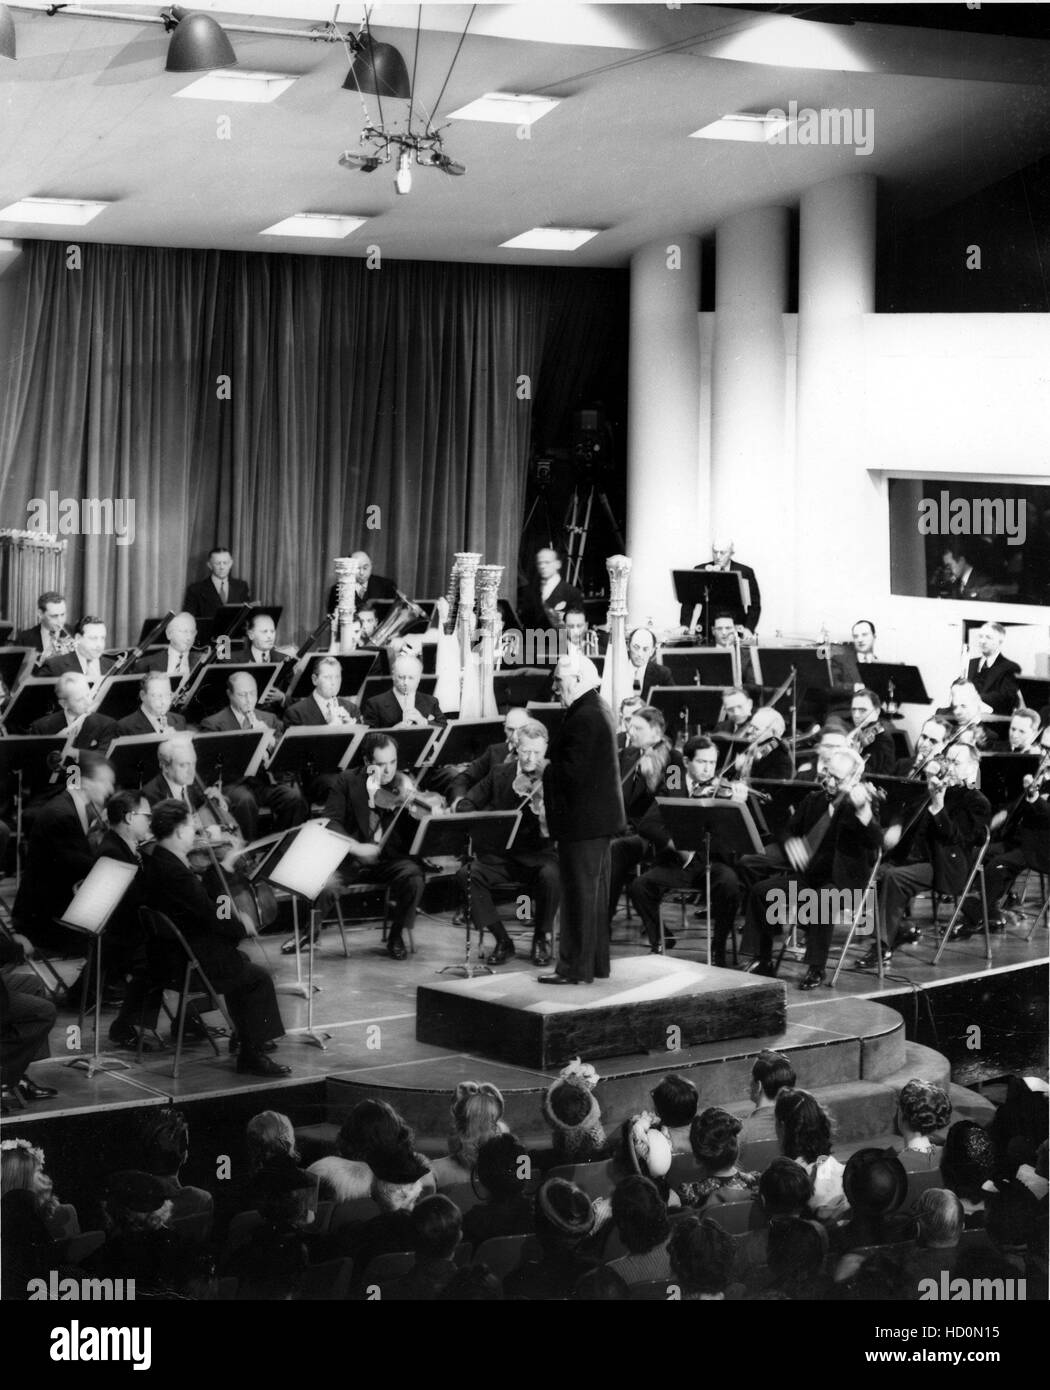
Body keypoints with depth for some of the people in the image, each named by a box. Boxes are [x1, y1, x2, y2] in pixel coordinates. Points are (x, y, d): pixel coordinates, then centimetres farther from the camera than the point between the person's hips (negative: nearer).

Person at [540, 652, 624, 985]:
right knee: (595, 892, 16)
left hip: (582, 819, -11)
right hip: (600, 817, 11)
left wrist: (545, 771, -9)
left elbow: (573, 771, -25)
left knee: (578, 893, -6)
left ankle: (575, 968, -2)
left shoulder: (584, 718, -20)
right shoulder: (597, 710, 14)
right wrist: (551, 767, 8)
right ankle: (596, 963, 23)